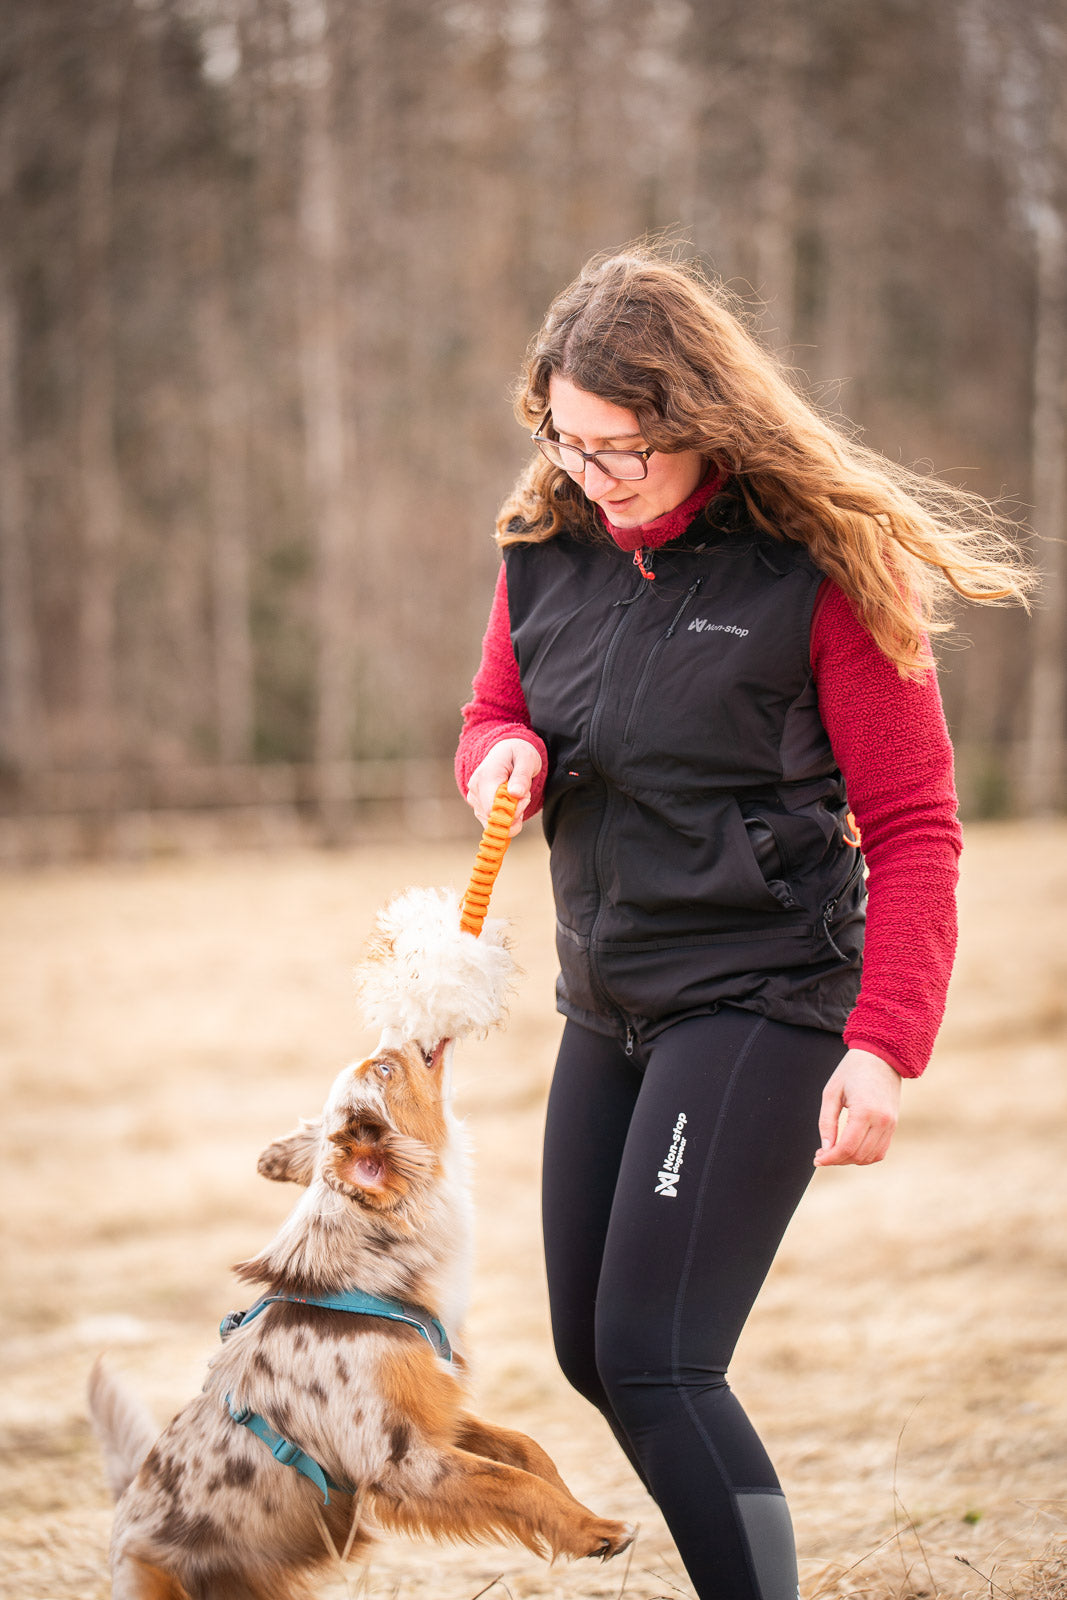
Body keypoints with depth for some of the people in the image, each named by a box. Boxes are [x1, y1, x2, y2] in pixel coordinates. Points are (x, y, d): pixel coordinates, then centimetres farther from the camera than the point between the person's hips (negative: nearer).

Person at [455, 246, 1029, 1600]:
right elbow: (489, 718, 18)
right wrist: (502, 757, -8)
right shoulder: (547, 545, 2)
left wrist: (884, 1046, -20)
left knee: (654, 1360, -15)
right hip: (608, 1003, 7)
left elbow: (912, 827, -12)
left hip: (760, 995, -7)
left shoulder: (823, 568, -14)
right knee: (592, 1353, 15)